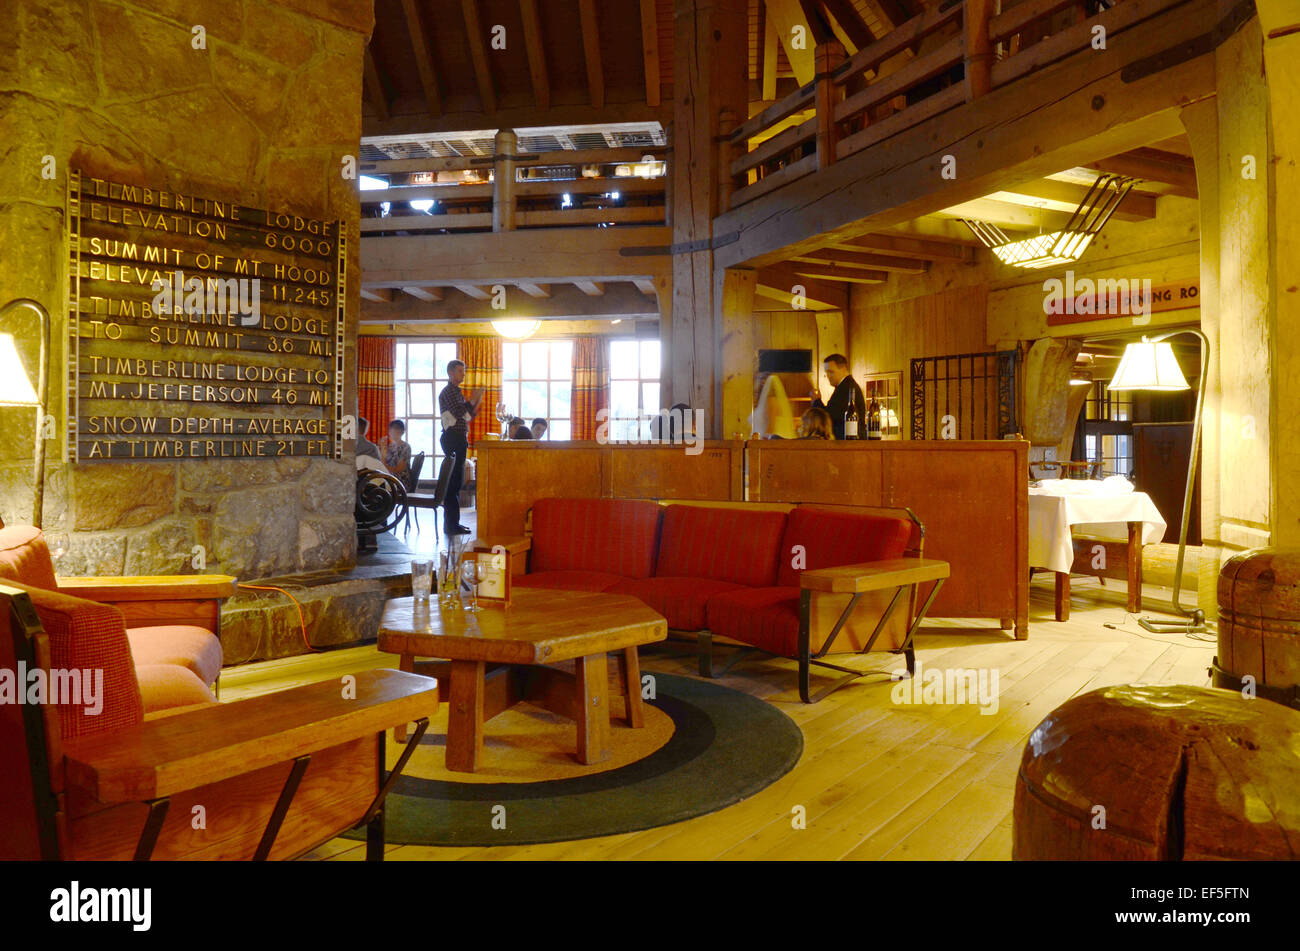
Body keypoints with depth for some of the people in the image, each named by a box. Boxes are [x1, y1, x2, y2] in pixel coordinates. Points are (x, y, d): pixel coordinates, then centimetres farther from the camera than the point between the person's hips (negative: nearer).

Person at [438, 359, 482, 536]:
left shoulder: (457, 392, 22)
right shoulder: (447, 392, -7)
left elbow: (467, 416, 23)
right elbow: (457, 412, -19)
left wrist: (476, 403, 10)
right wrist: (471, 401, -7)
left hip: (459, 438, 10)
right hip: (452, 437, -10)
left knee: (456, 480, 11)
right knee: (454, 480, -11)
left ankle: (452, 522, 16)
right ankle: (451, 524, -11)